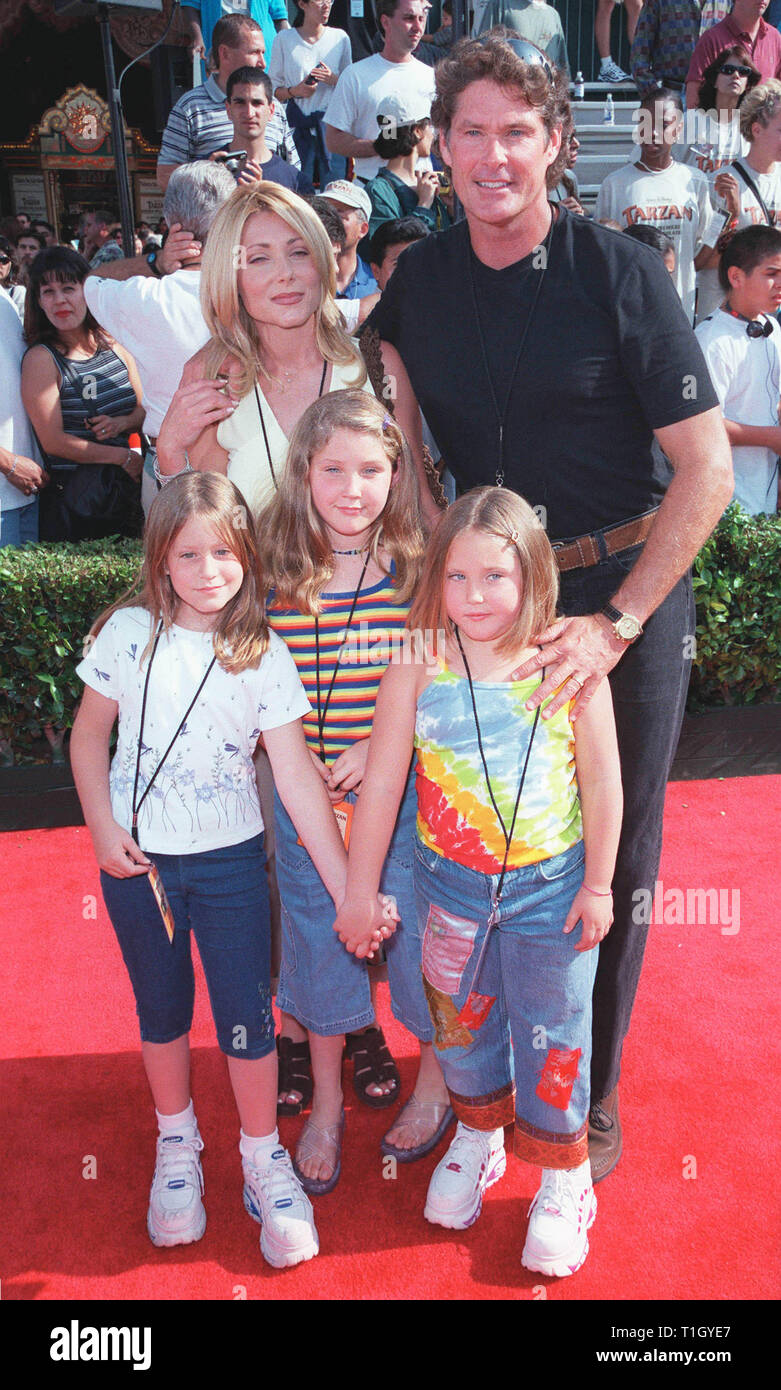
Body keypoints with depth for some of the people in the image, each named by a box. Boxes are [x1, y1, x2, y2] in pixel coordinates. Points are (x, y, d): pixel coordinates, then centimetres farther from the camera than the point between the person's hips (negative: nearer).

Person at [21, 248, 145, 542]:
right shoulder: (41, 358, -10)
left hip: (128, 487, 5)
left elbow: (146, 408, 13)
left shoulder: (114, 345, 6)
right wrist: (124, 456, -13)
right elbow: (53, 442, -15)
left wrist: (122, 423, -10)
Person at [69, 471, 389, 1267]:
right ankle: (177, 1147, 40)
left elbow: (297, 775, -12)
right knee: (161, 1010, 17)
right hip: (138, 858, 1)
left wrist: (348, 887, -16)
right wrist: (102, 826, -6)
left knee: (247, 1014, 4)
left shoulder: (263, 655, -9)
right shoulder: (128, 634, -6)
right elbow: (90, 734, 5)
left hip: (229, 858, -1)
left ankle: (263, 1159, 27)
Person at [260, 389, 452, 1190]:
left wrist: (381, 744, -17)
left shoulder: (421, 569, -8)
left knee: (418, 933, 11)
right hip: (307, 795, 2)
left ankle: (435, 1082, 39)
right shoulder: (272, 576, -3)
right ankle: (325, 1106, 36)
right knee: (319, 945, 14)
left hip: (406, 794, -2)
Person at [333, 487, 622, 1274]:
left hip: (552, 885, -1)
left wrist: (598, 884, -1)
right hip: (451, 884, 2)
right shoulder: (419, 667, -12)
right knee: (460, 1023, 21)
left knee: (553, 1033, 13)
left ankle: (562, 1179, 37)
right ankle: (476, 1140, 49)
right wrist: (359, 891, -2)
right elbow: (381, 781, -7)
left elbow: (603, 782, -5)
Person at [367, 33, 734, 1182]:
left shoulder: (620, 273, -9)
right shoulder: (418, 280, 3)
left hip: (625, 592, -3)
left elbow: (707, 467, -11)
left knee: (613, 853, 7)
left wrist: (615, 623, -17)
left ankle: (593, 1087, 28)